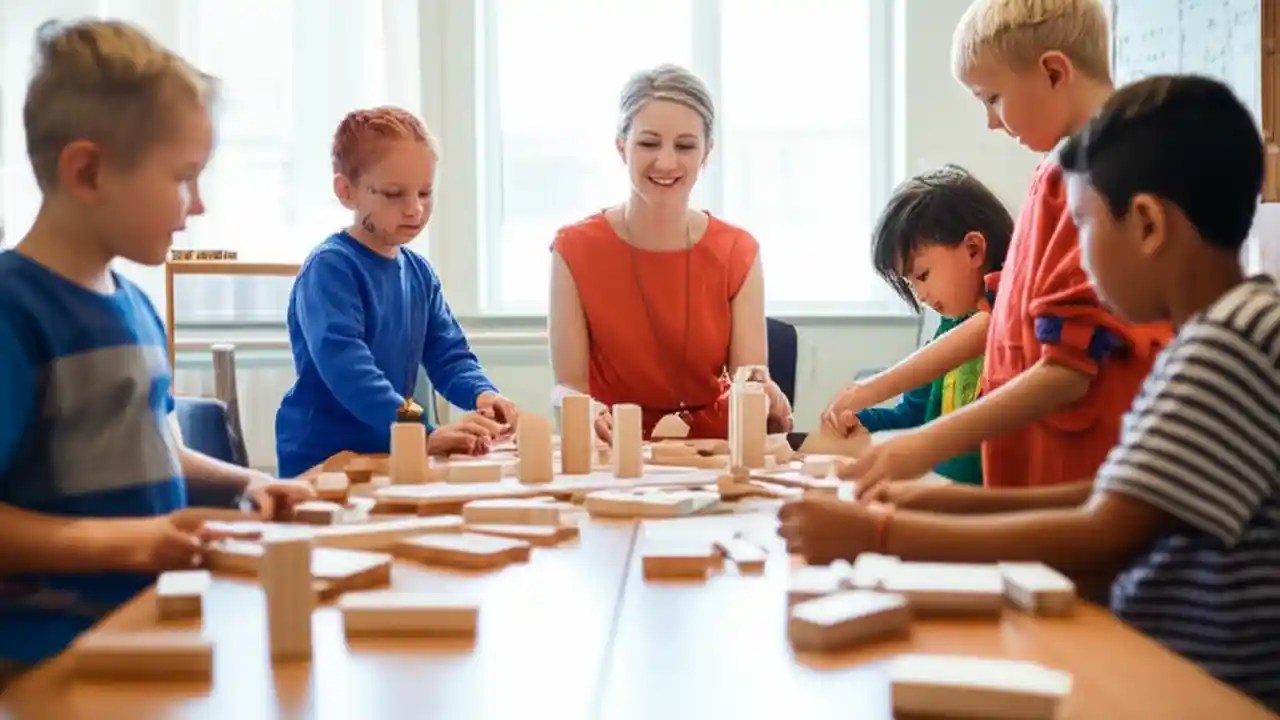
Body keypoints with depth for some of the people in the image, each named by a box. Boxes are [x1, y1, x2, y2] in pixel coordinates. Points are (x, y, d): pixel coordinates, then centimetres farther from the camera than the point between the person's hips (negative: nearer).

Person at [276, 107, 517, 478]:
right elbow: (346, 369, -24)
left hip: (389, 455, 6)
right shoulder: (329, 268, -12)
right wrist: (425, 433, -35)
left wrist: (482, 393, -12)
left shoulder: (419, 273, 11)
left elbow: (449, 355, 10)